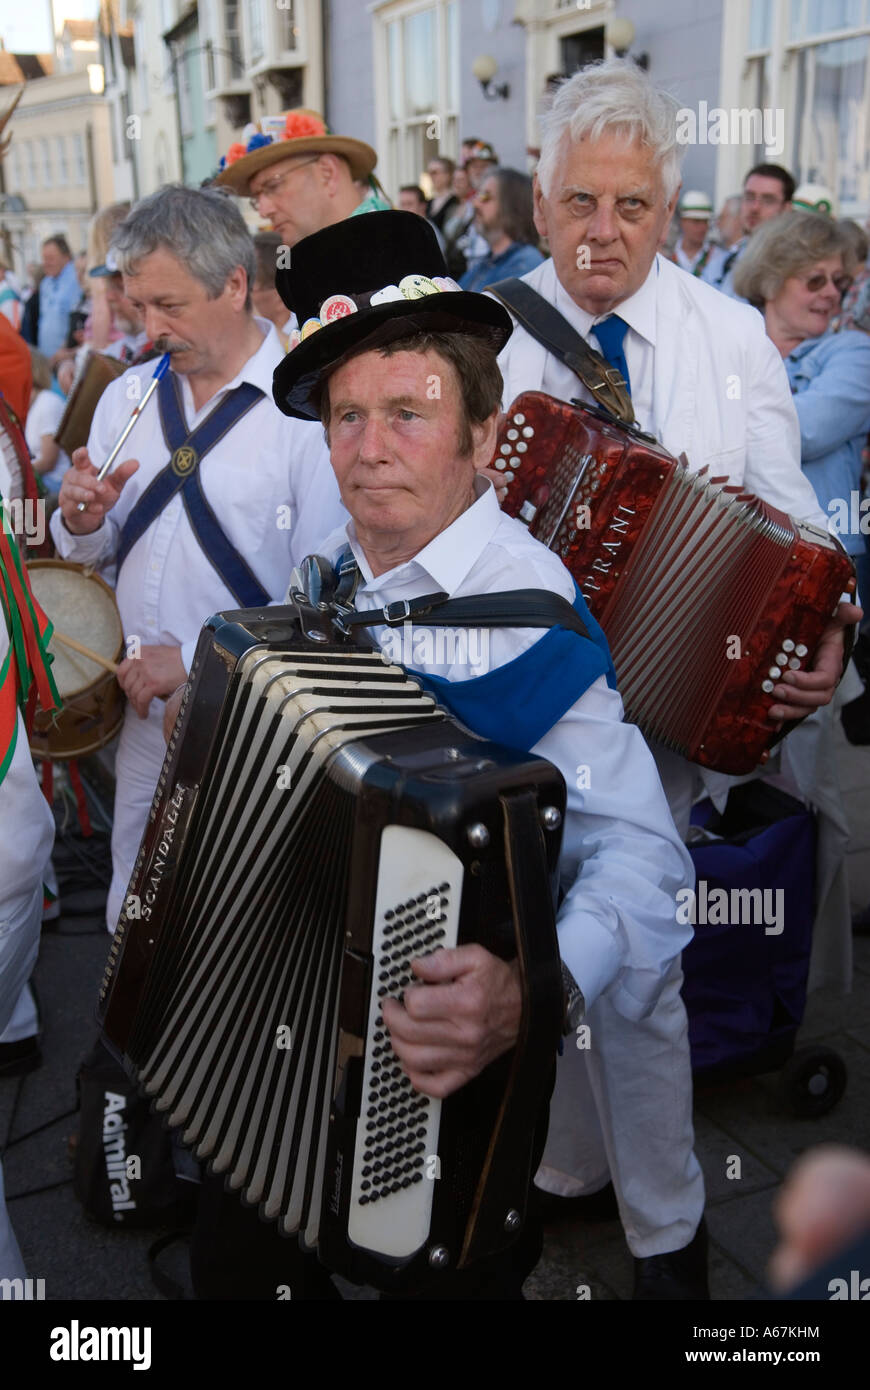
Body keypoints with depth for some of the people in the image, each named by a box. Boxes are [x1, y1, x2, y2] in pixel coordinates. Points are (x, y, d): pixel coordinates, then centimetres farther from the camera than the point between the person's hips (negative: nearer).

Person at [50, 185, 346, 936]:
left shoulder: (311, 408, -15)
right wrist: (83, 522, -8)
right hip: (145, 709, 6)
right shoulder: (128, 397, 7)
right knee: (134, 927, 20)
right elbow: (94, 552, 14)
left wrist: (198, 659, -19)